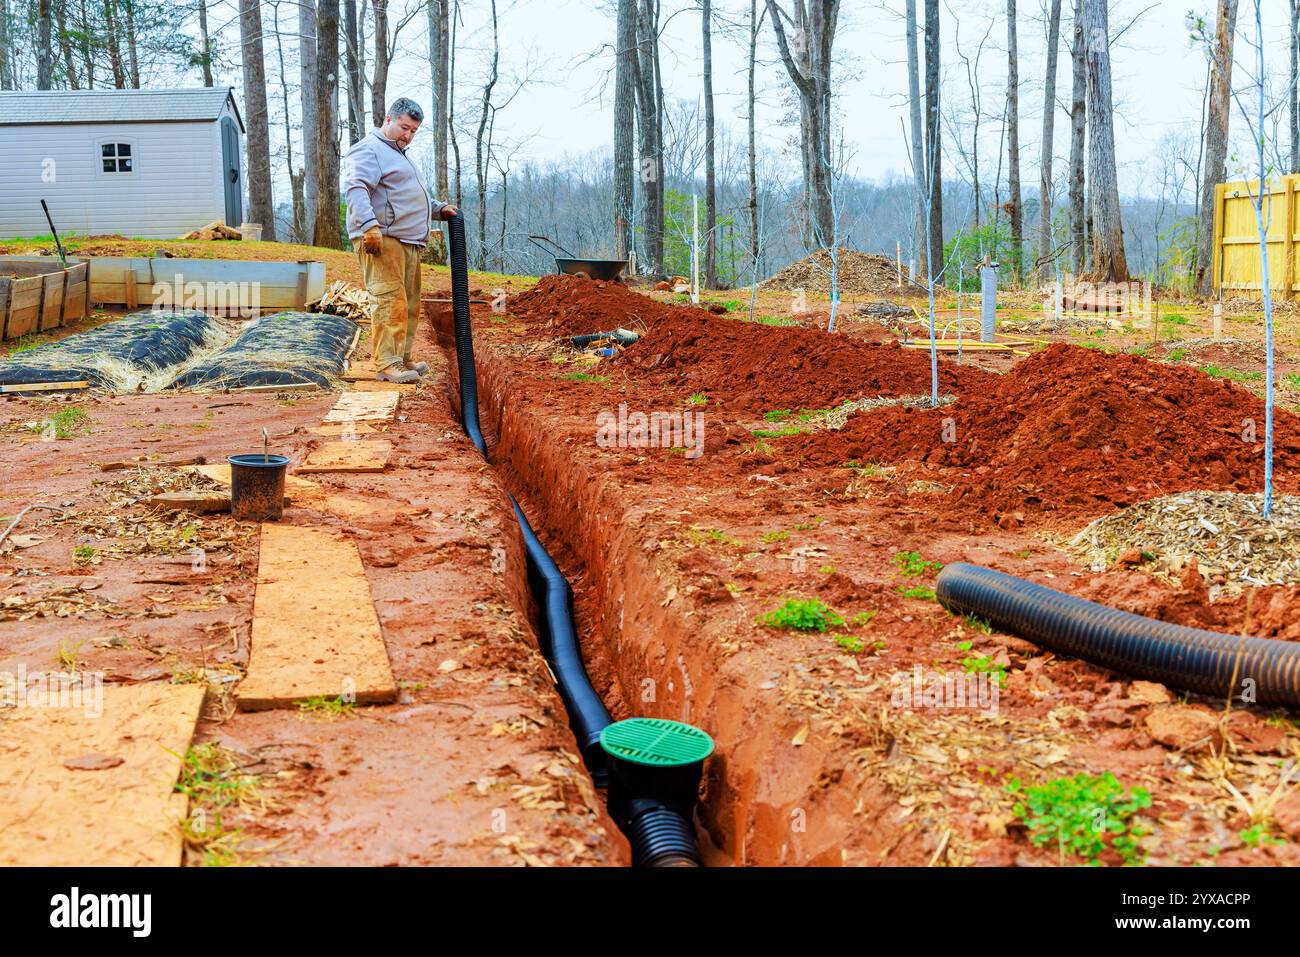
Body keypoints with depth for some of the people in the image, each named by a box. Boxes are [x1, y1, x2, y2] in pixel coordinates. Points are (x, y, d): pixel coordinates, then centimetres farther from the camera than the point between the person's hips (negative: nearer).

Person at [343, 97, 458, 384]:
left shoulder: (399, 154, 29)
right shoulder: (369, 149, -5)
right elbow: (356, 188, -19)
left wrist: (438, 209, 27)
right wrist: (369, 225, -31)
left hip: (408, 241, 10)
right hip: (382, 240, -10)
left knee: (410, 303, 10)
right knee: (391, 301, -15)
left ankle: (402, 358, 18)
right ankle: (387, 364, -16)